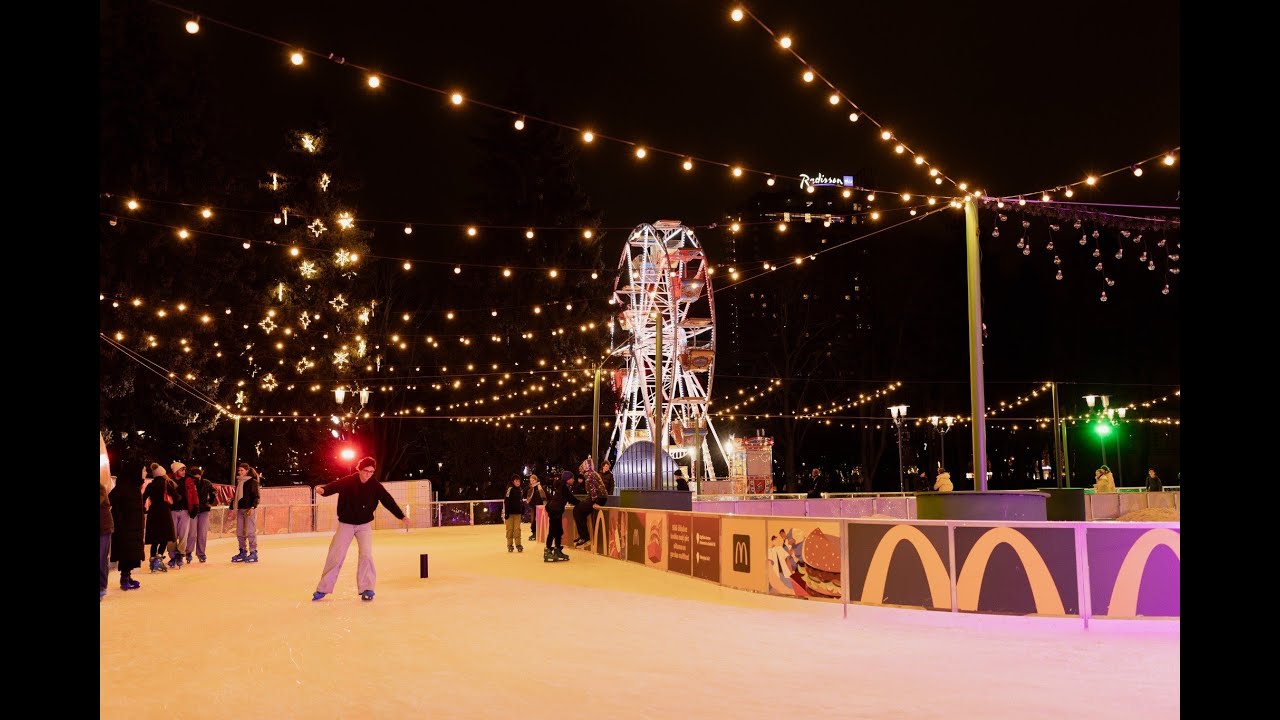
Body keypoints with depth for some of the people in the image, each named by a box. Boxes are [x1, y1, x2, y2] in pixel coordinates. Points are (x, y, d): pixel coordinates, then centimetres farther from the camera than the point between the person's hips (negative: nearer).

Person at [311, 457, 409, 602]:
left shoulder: (375, 486, -11)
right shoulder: (347, 482, -15)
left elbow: (388, 500, -14)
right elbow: (333, 486, -29)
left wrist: (402, 516, -24)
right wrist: (323, 490, -53)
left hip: (365, 525, 1)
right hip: (345, 524, -1)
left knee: (366, 554, -12)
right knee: (335, 556, 1)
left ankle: (367, 588, 0)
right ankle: (322, 589, 14)